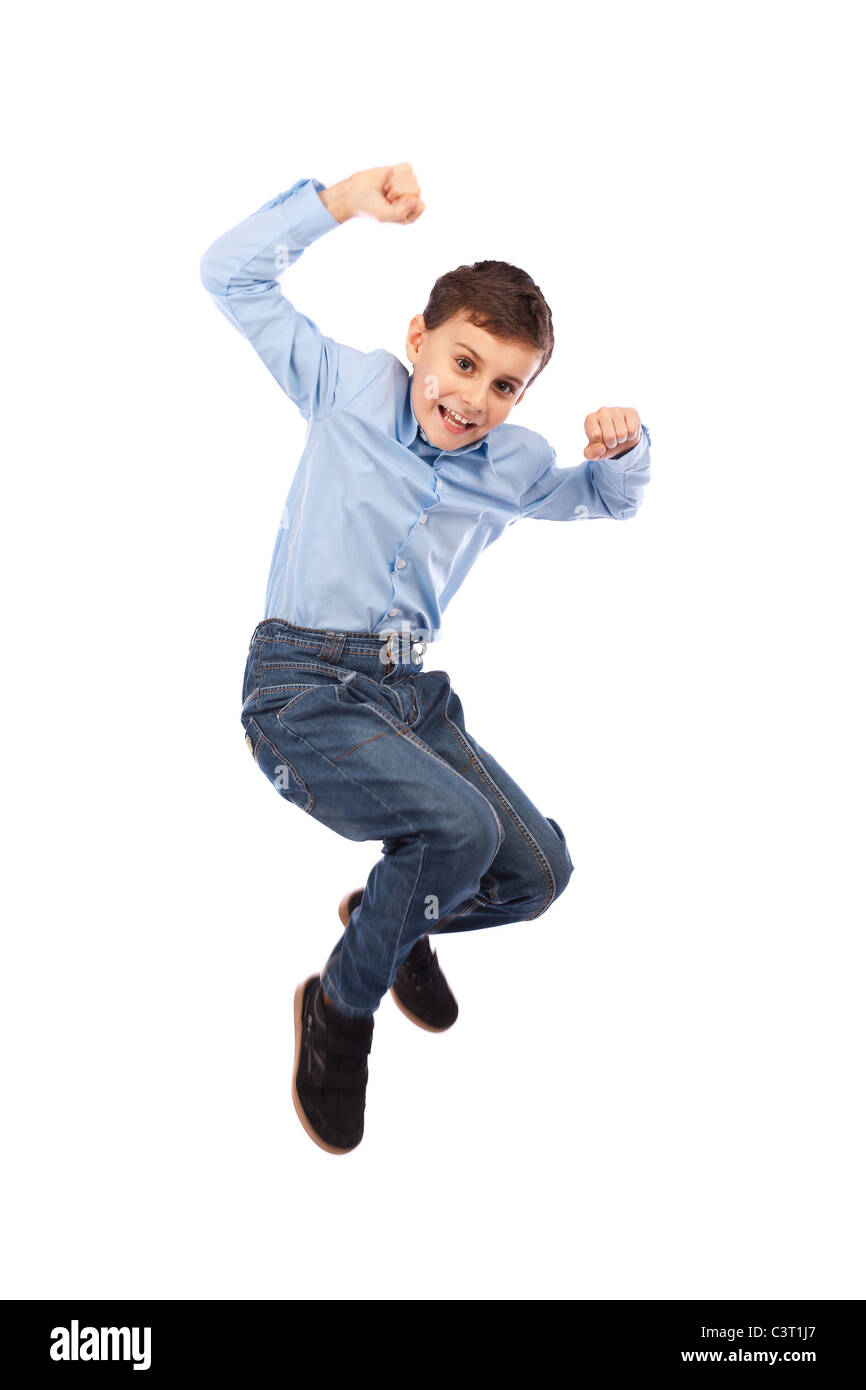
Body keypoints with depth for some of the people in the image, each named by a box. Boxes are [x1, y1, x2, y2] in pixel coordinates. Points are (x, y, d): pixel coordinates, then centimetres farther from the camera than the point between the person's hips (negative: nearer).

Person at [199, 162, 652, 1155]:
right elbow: (232, 274, 1)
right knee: (458, 826, -28)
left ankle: (394, 917, 31)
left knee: (539, 872, -1)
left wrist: (624, 446, 3)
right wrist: (343, 200, -9)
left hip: (412, 693, 6)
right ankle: (342, 1007, -2)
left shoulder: (512, 465, 10)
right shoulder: (348, 387, -1)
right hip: (302, 688, -6)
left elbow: (608, 499, 27)